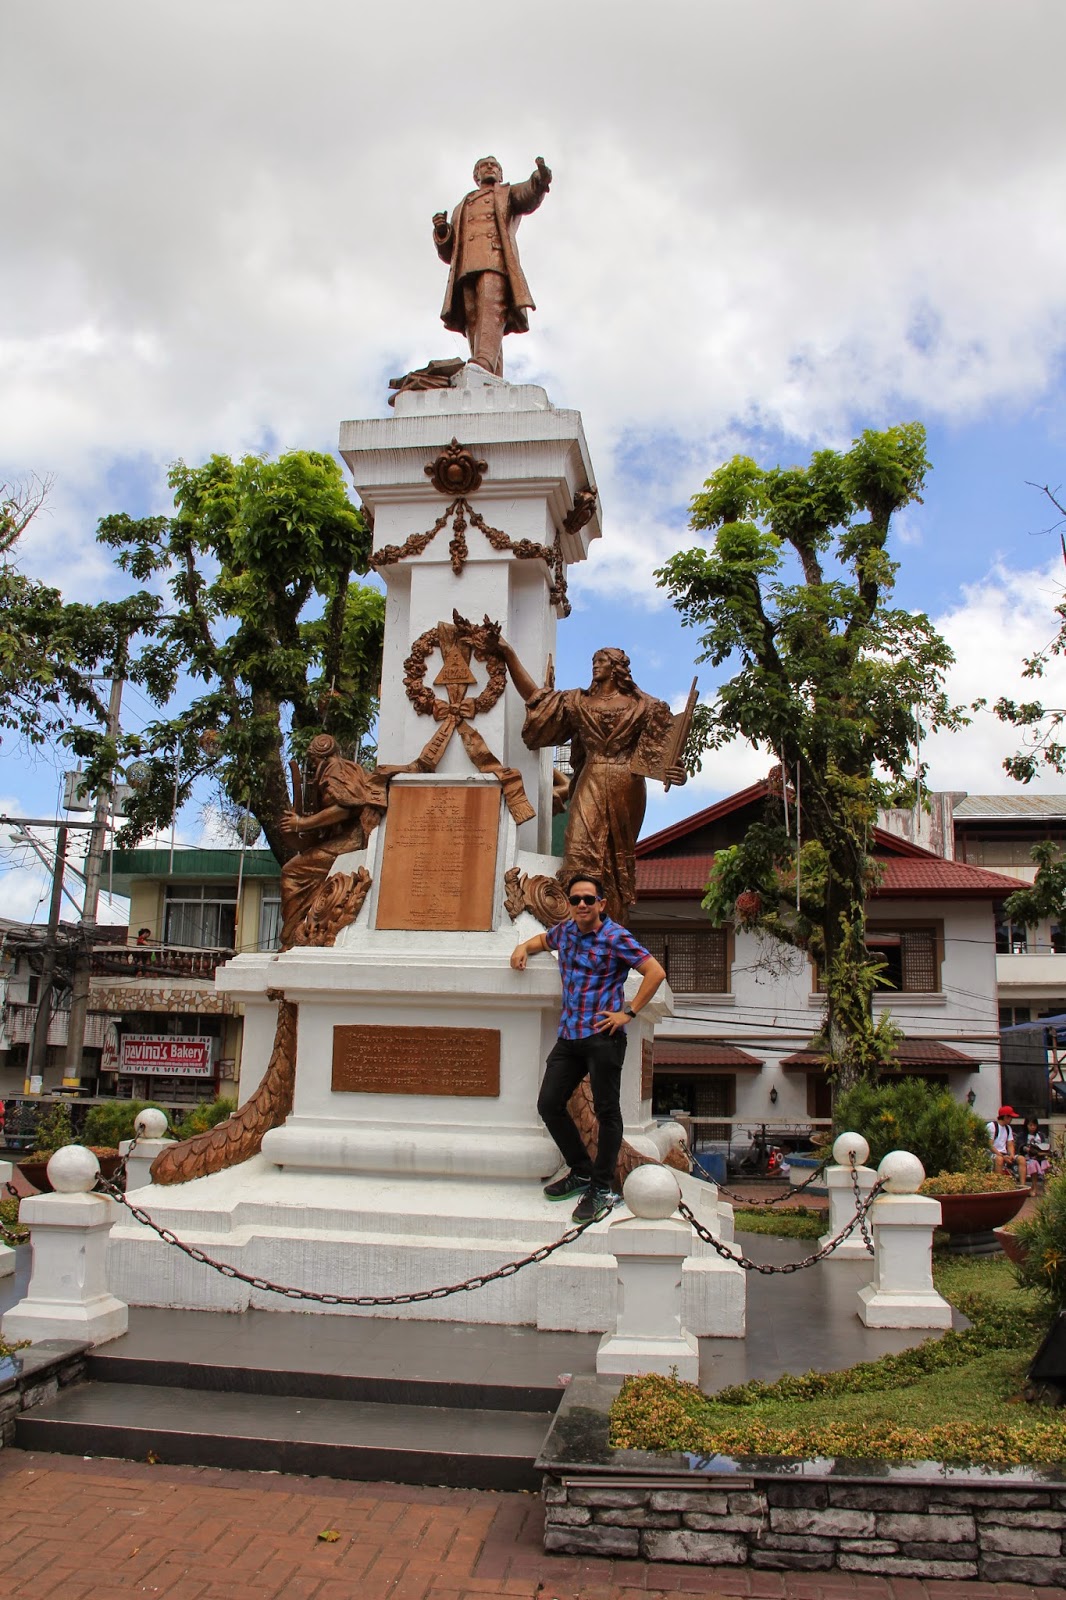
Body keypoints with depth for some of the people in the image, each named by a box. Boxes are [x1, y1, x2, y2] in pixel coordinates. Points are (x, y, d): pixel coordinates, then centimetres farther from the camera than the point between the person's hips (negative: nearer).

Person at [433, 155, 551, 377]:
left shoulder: (507, 194, 31)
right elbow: (448, 253, 31)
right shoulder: (462, 207, 39)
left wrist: (540, 179, -20)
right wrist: (442, 232, 9)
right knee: (475, 323, -15)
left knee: (491, 309, -29)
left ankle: (482, 366, -52)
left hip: (496, 262, -3)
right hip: (465, 267, 3)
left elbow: (529, 197, 4)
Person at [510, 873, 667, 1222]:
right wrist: (524, 947, 15)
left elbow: (656, 972, -13)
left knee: (606, 1112, -1)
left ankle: (602, 1188, 8)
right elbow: (544, 939, 36)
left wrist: (628, 1013, -13)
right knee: (549, 1105, 6)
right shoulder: (566, 930, 12)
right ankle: (581, 1171, 23)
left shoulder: (615, 937, -9)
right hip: (569, 1036, 7)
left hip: (603, 1036, -7)